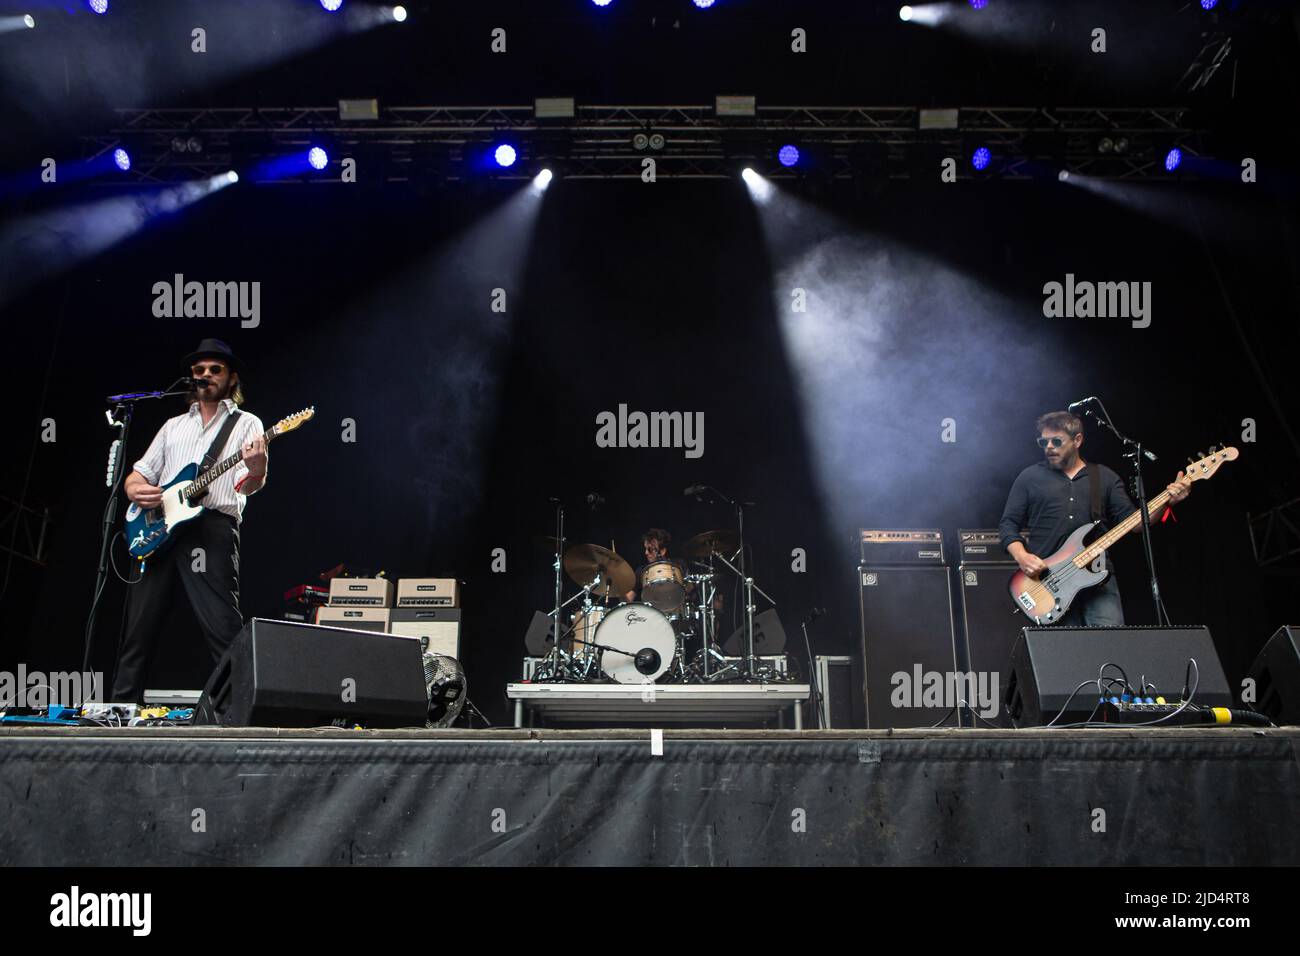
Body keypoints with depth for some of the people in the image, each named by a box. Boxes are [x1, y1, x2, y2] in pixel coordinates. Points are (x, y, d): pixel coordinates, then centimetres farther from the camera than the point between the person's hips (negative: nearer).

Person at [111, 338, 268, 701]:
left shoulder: (246, 424, 10)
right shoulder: (173, 426, 26)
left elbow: (246, 485, -4)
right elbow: (138, 474, 23)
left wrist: (255, 473, -30)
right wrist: (137, 490, -2)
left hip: (211, 526, -5)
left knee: (224, 631, -14)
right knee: (139, 628, 4)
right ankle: (122, 708, 10)